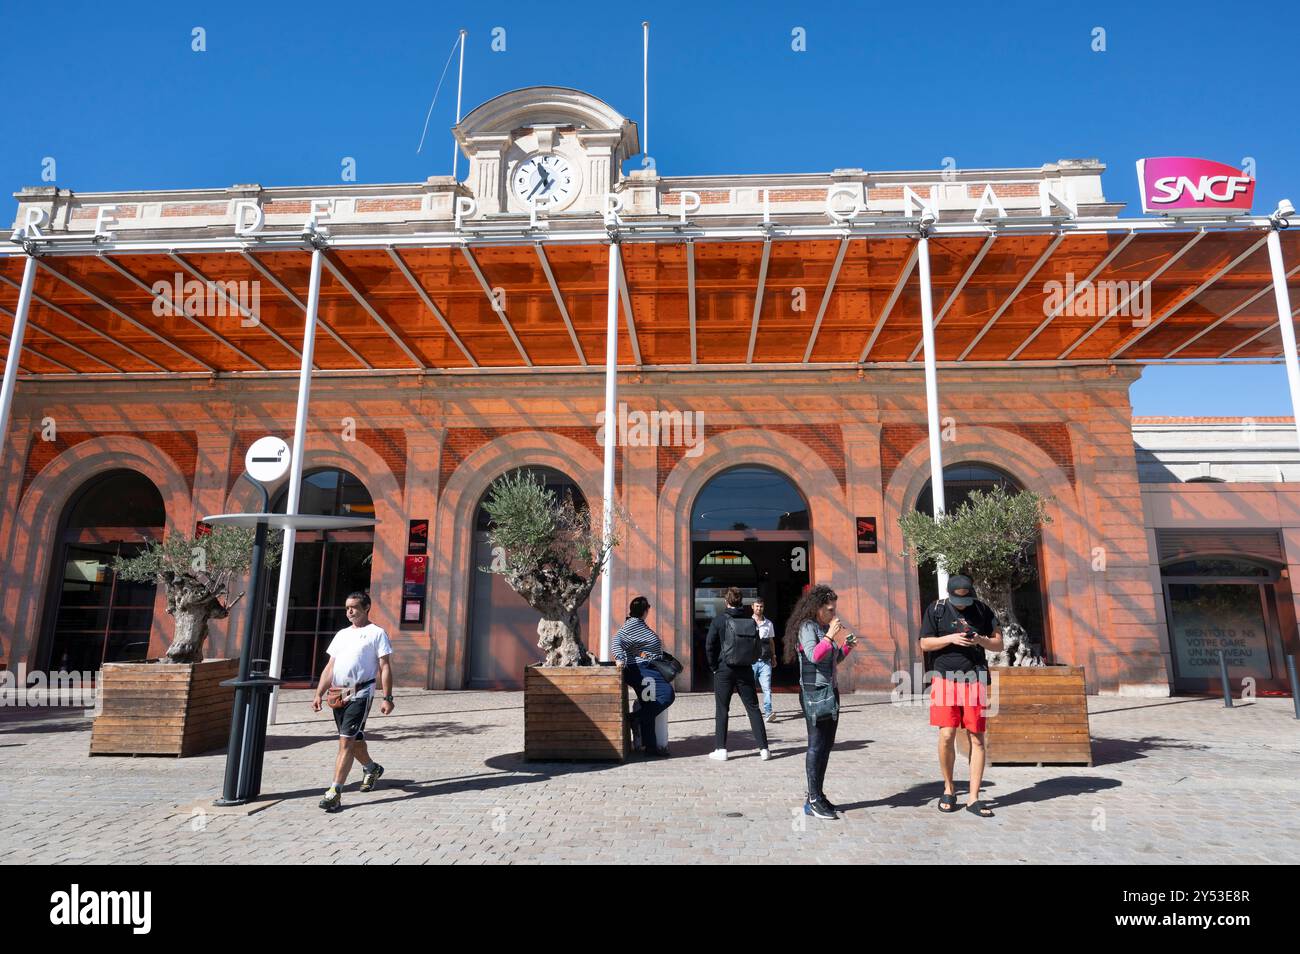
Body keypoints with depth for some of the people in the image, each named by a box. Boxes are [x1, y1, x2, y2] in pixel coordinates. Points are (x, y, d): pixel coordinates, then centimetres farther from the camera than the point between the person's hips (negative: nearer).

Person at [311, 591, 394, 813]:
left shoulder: (376, 633, -1)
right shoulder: (342, 634, 18)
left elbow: (385, 668, -6)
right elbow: (330, 668, 18)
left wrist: (387, 698, -12)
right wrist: (319, 694, 8)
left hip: (360, 694, -7)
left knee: (346, 742, -13)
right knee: (354, 740, 18)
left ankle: (334, 793, -11)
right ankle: (371, 768, 42)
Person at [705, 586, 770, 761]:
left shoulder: (720, 619, -7)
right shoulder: (751, 620, 2)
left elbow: (709, 645, -8)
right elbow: (757, 646, 6)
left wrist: (714, 667, 2)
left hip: (724, 670, -3)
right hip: (746, 670, 3)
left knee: (722, 710, 6)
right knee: (753, 708, 9)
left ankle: (720, 749, 6)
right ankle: (763, 748, 8)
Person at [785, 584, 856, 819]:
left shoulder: (824, 627, 14)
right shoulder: (807, 627, -10)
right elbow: (814, 655, -24)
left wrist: (847, 646, 8)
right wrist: (830, 636, -21)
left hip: (830, 690, 9)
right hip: (814, 691, -9)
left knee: (826, 745, 11)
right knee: (817, 745, -6)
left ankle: (817, 796, 18)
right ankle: (813, 800, 0)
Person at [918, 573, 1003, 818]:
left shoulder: (982, 610, 6)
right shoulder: (936, 609, 1)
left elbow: (999, 644, 9)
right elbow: (925, 644, 3)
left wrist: (981, 640, -11)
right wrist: (950, 638, -13)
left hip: (975, 680, 2)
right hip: (945, 678, -2)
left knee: (977, 739, 2)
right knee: (946, 736, -8)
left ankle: (973, 798, 11)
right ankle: (949, 789, 14)